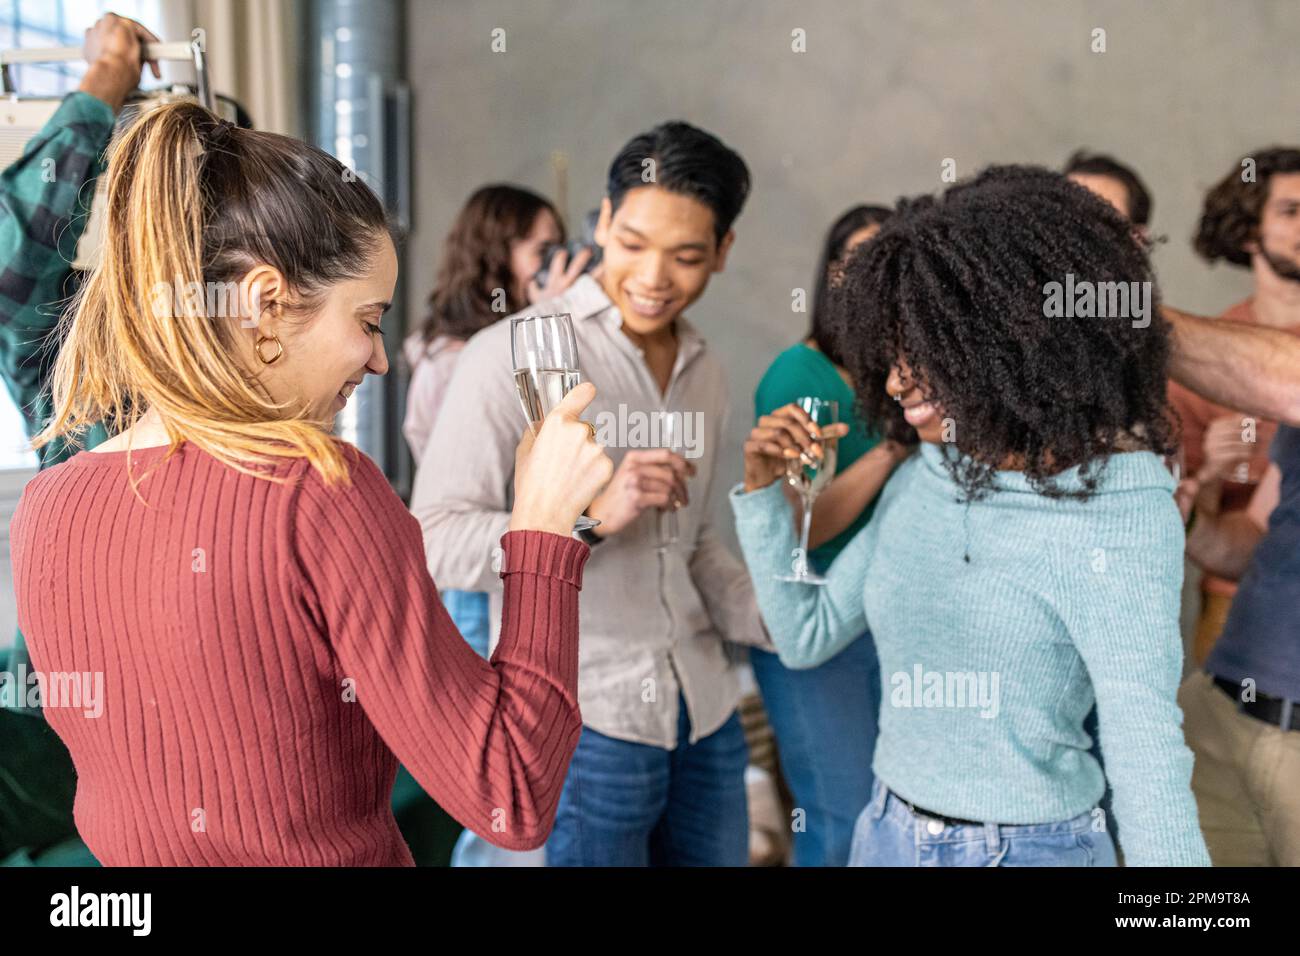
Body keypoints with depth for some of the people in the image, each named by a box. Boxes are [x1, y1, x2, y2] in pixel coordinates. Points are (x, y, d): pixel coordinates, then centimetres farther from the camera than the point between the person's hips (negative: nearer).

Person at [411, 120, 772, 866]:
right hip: (577, 721, -6)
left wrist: (774, 619, 4)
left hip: (705, 714, 6)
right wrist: (591, 515, -26)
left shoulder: (706, 371, 9)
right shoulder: (514, 355, -11)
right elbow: (435, 539, -16)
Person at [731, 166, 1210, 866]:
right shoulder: (920, 478, -1)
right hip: (887, 833, 6)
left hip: (1028, 848, -6)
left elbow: (1146, 758, -20)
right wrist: (761, 490, -6)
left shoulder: (1115, 515, -18)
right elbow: (807, 636, 6)